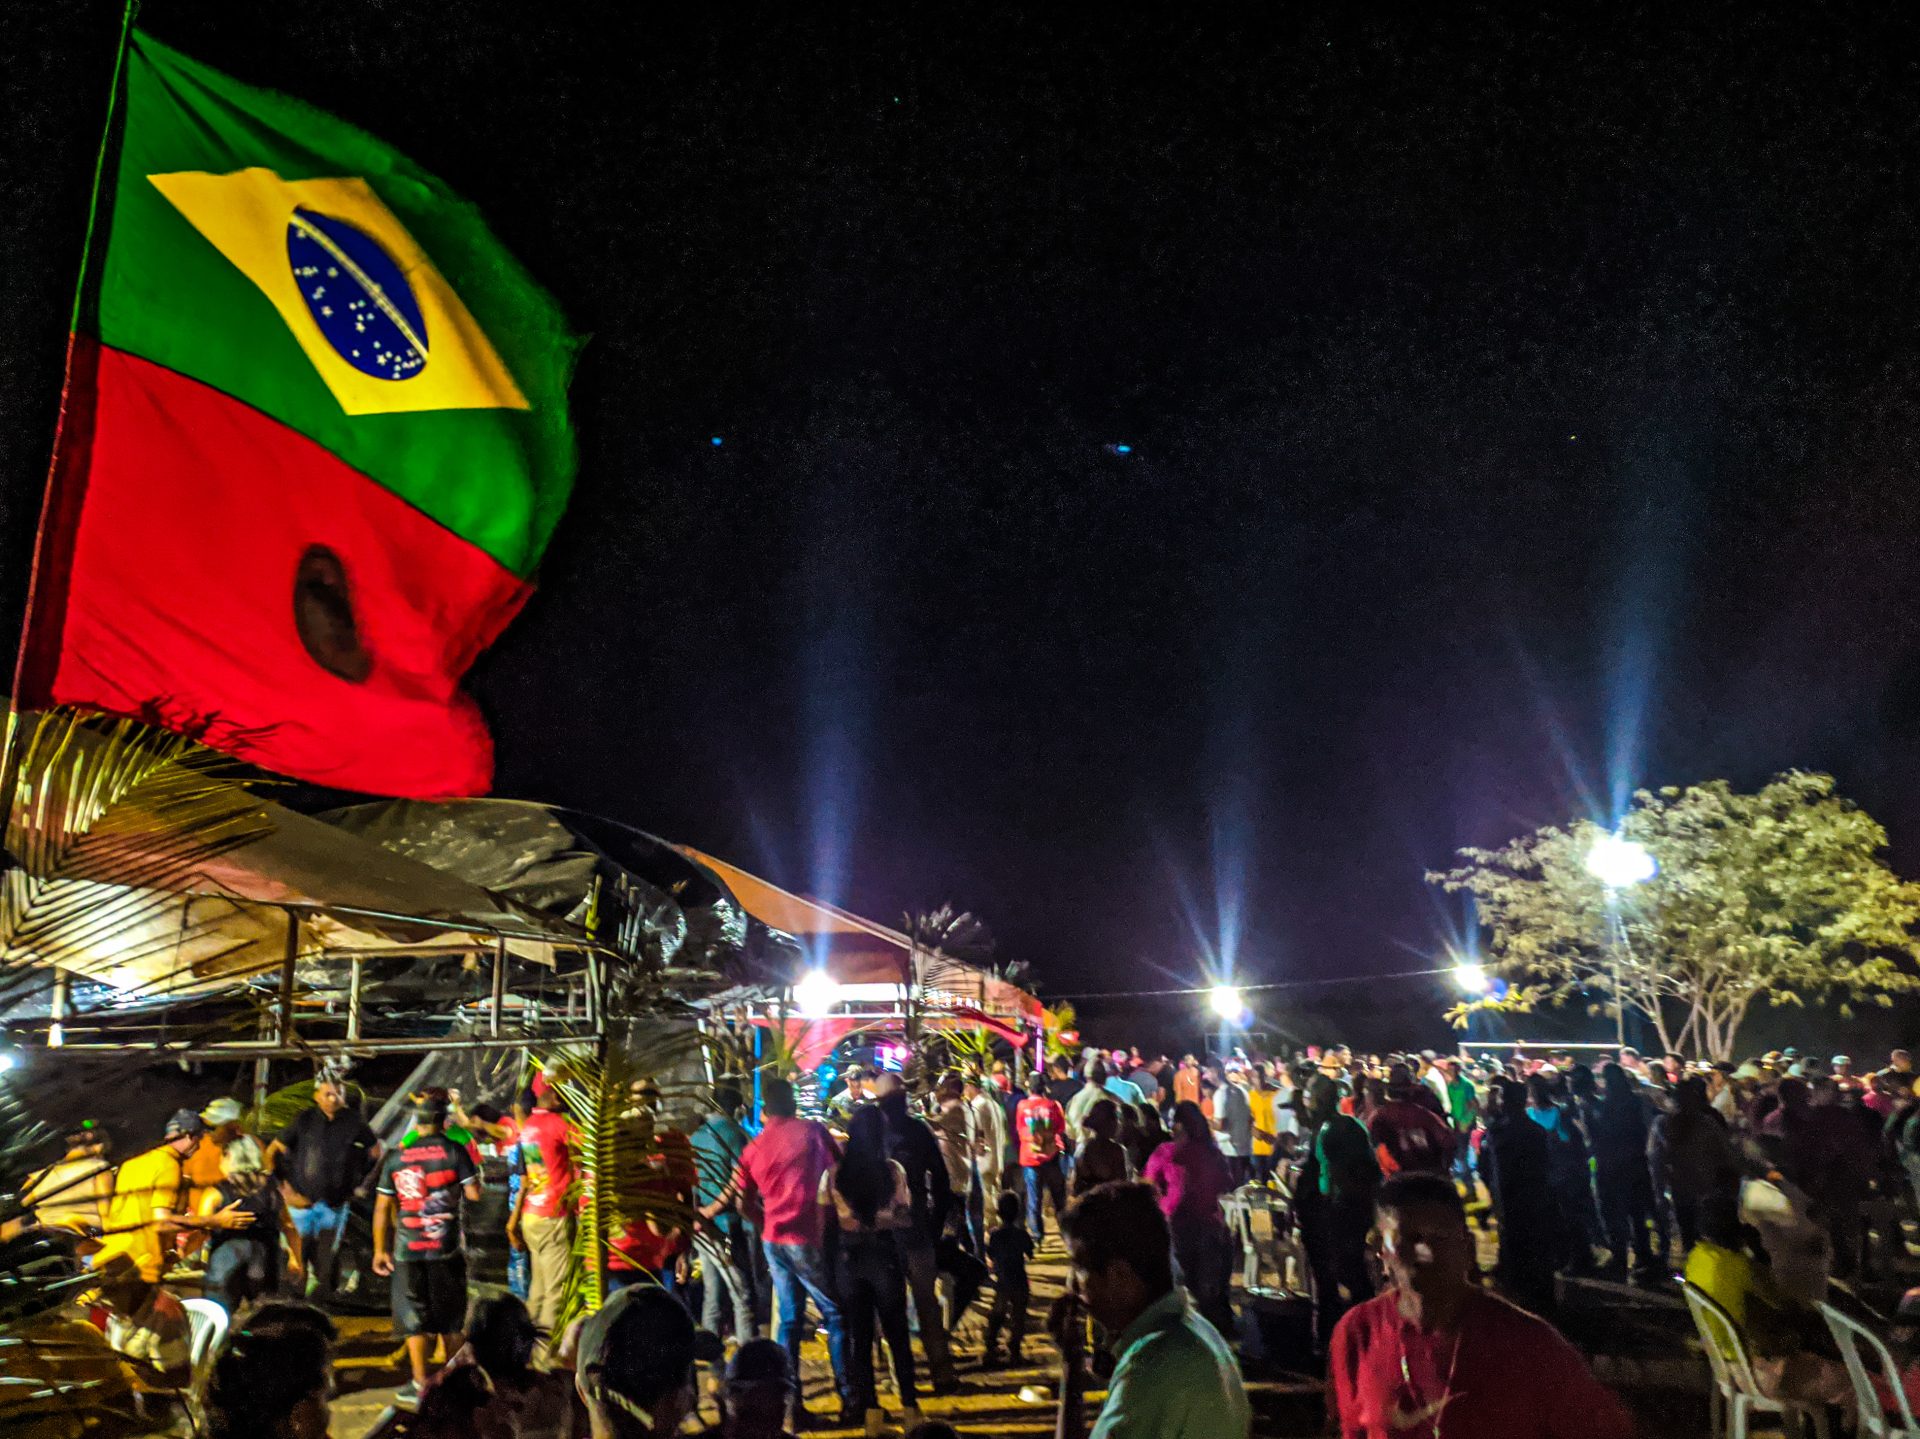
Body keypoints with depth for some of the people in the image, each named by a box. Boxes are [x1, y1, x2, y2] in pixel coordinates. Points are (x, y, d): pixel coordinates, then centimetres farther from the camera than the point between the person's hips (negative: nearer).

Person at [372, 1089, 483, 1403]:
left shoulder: (396, 1158, 0)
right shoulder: (454, 1152, -8)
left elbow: (382, 1207, 1)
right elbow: (474, 1194, -12)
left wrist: (380, 1250, 9)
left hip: (407, 1250, 1)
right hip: (447, 1248, -1)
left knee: (414, 1318, 10)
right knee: (451, 1319, 14)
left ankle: (420, 1384, 9)